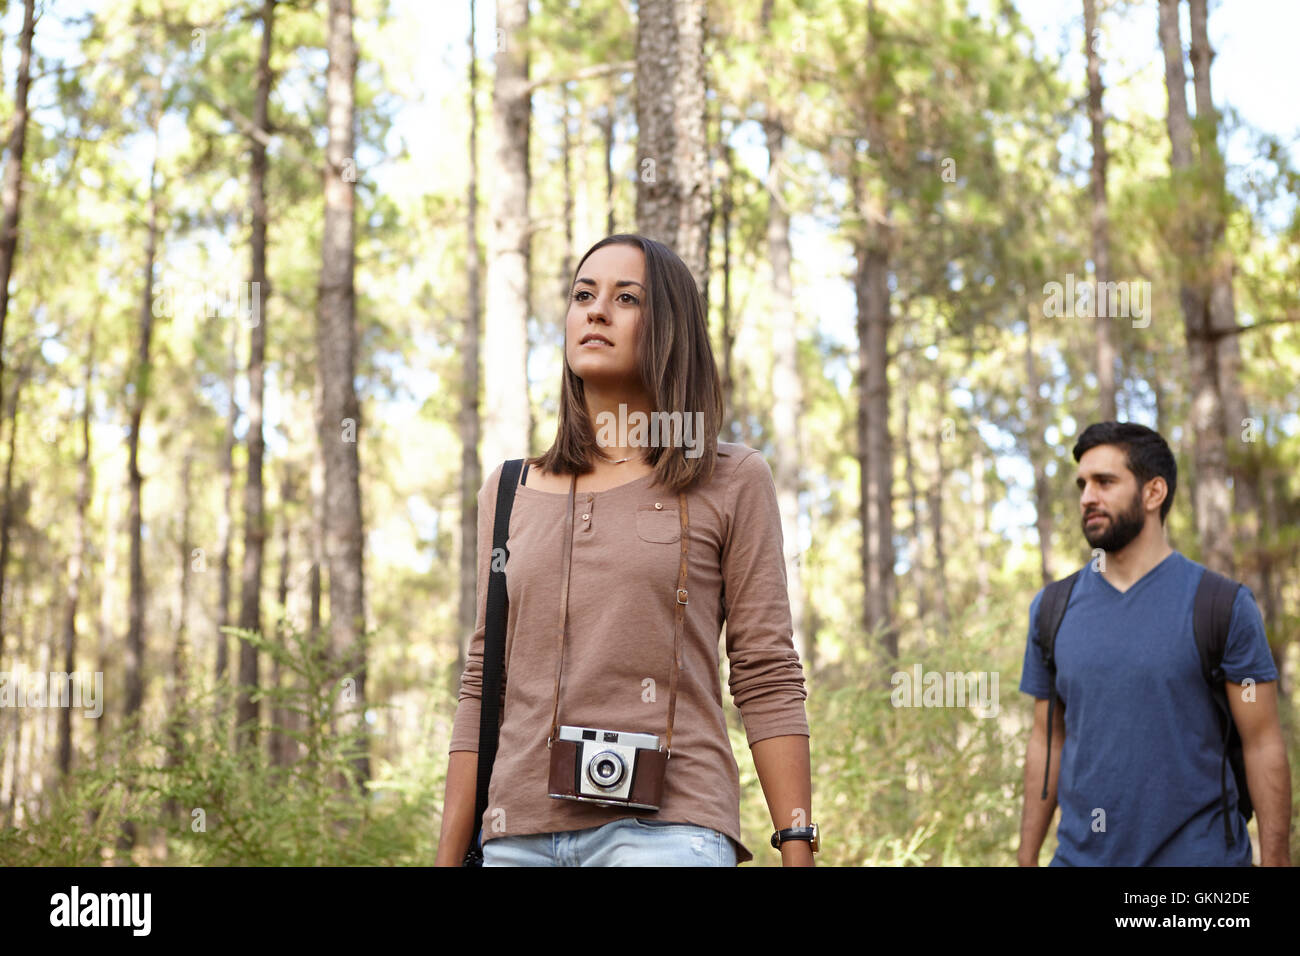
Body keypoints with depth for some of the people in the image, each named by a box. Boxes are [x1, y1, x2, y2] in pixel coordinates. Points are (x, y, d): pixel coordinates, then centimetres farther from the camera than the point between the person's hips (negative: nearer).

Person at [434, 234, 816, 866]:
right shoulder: (509, 492, 16)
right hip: (520, 833, 3)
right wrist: (450, 857, 11)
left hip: (665, 829, -3)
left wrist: (797, 851, -4)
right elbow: (483, 687, 15)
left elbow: (767, 681, 3)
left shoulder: (731, 480, 7)